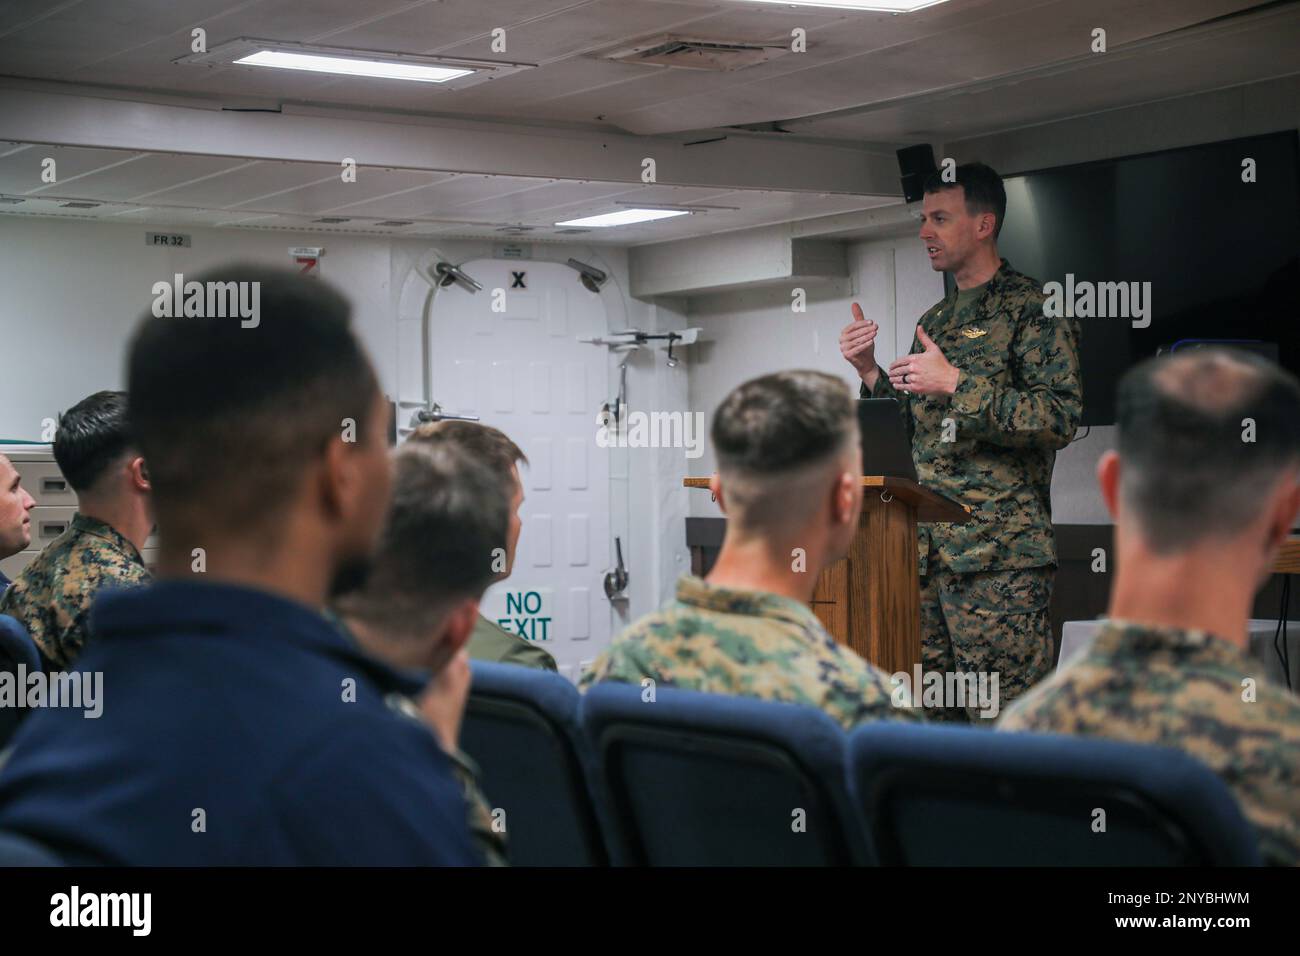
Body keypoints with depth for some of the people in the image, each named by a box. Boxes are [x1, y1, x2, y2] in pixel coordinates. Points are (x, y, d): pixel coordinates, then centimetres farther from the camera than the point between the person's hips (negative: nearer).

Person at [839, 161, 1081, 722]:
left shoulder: (1032, 309, -3)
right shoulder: (934, 321, 21)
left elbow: (1061, 417, -14)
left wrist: (957, 383, -17)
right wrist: (869, 372, 8)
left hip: (999, 555, -8)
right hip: (927, 550, 8)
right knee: (932, 721, 9)